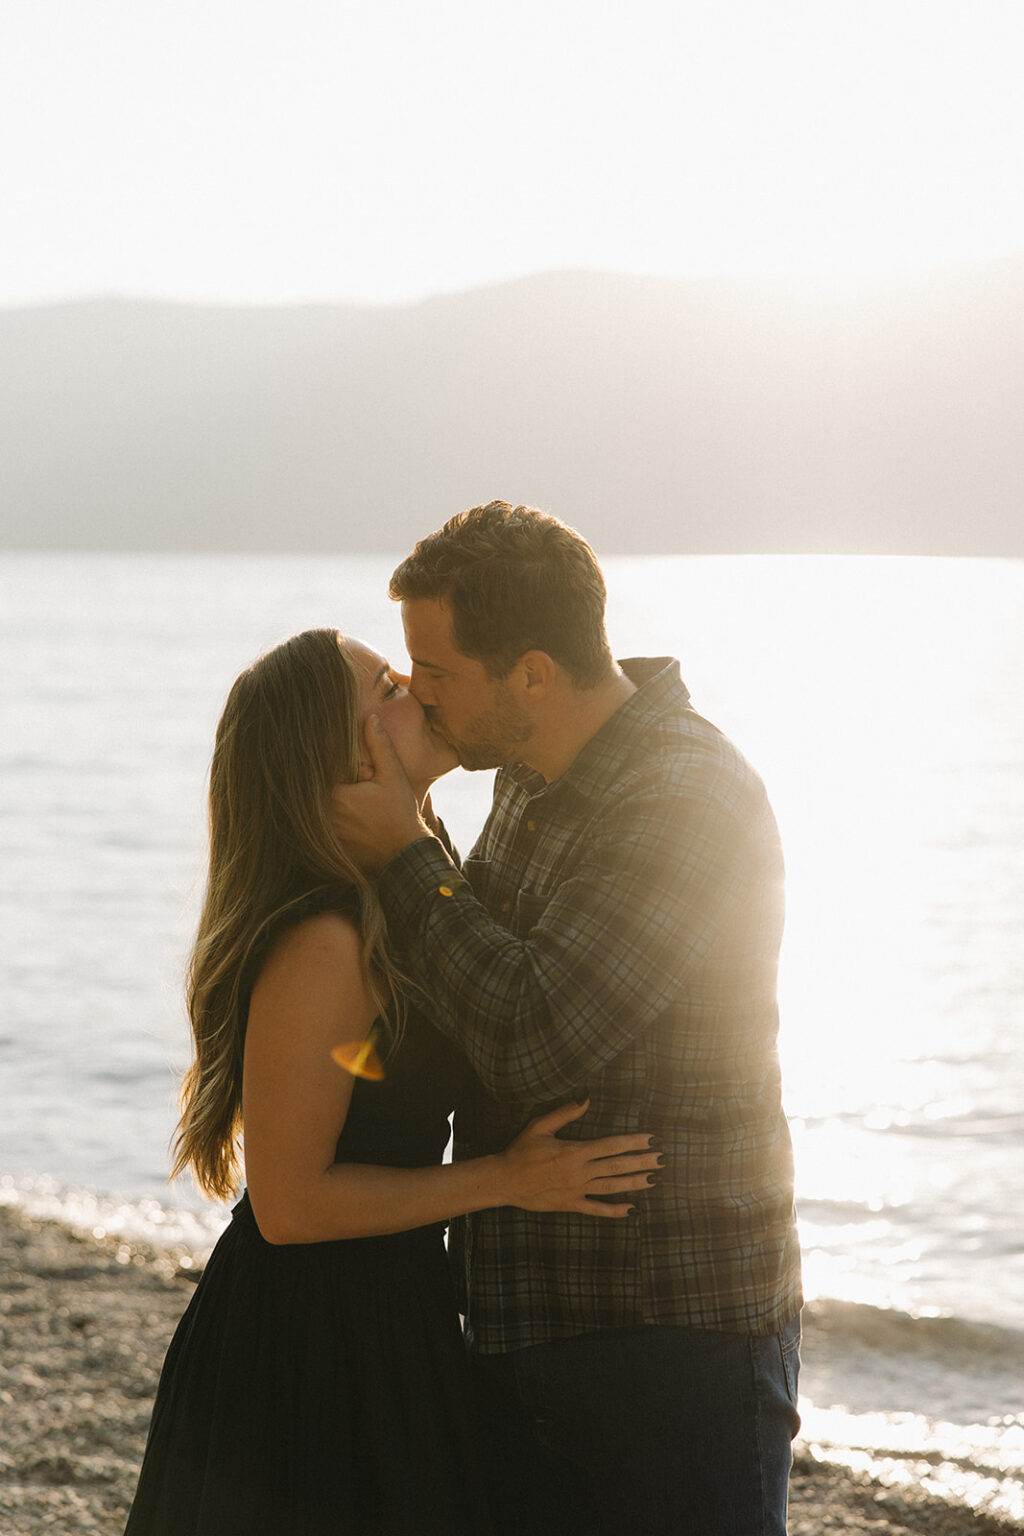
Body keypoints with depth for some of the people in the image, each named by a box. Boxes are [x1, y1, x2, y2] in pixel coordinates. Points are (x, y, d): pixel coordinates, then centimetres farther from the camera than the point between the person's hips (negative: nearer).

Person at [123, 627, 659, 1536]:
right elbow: (290, 1203, -22)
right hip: (310, 1351, -9)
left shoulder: (395, 908, 7)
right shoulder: (323, 946, -24)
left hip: (386, 1318, 10)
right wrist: (508, 1181, -19)